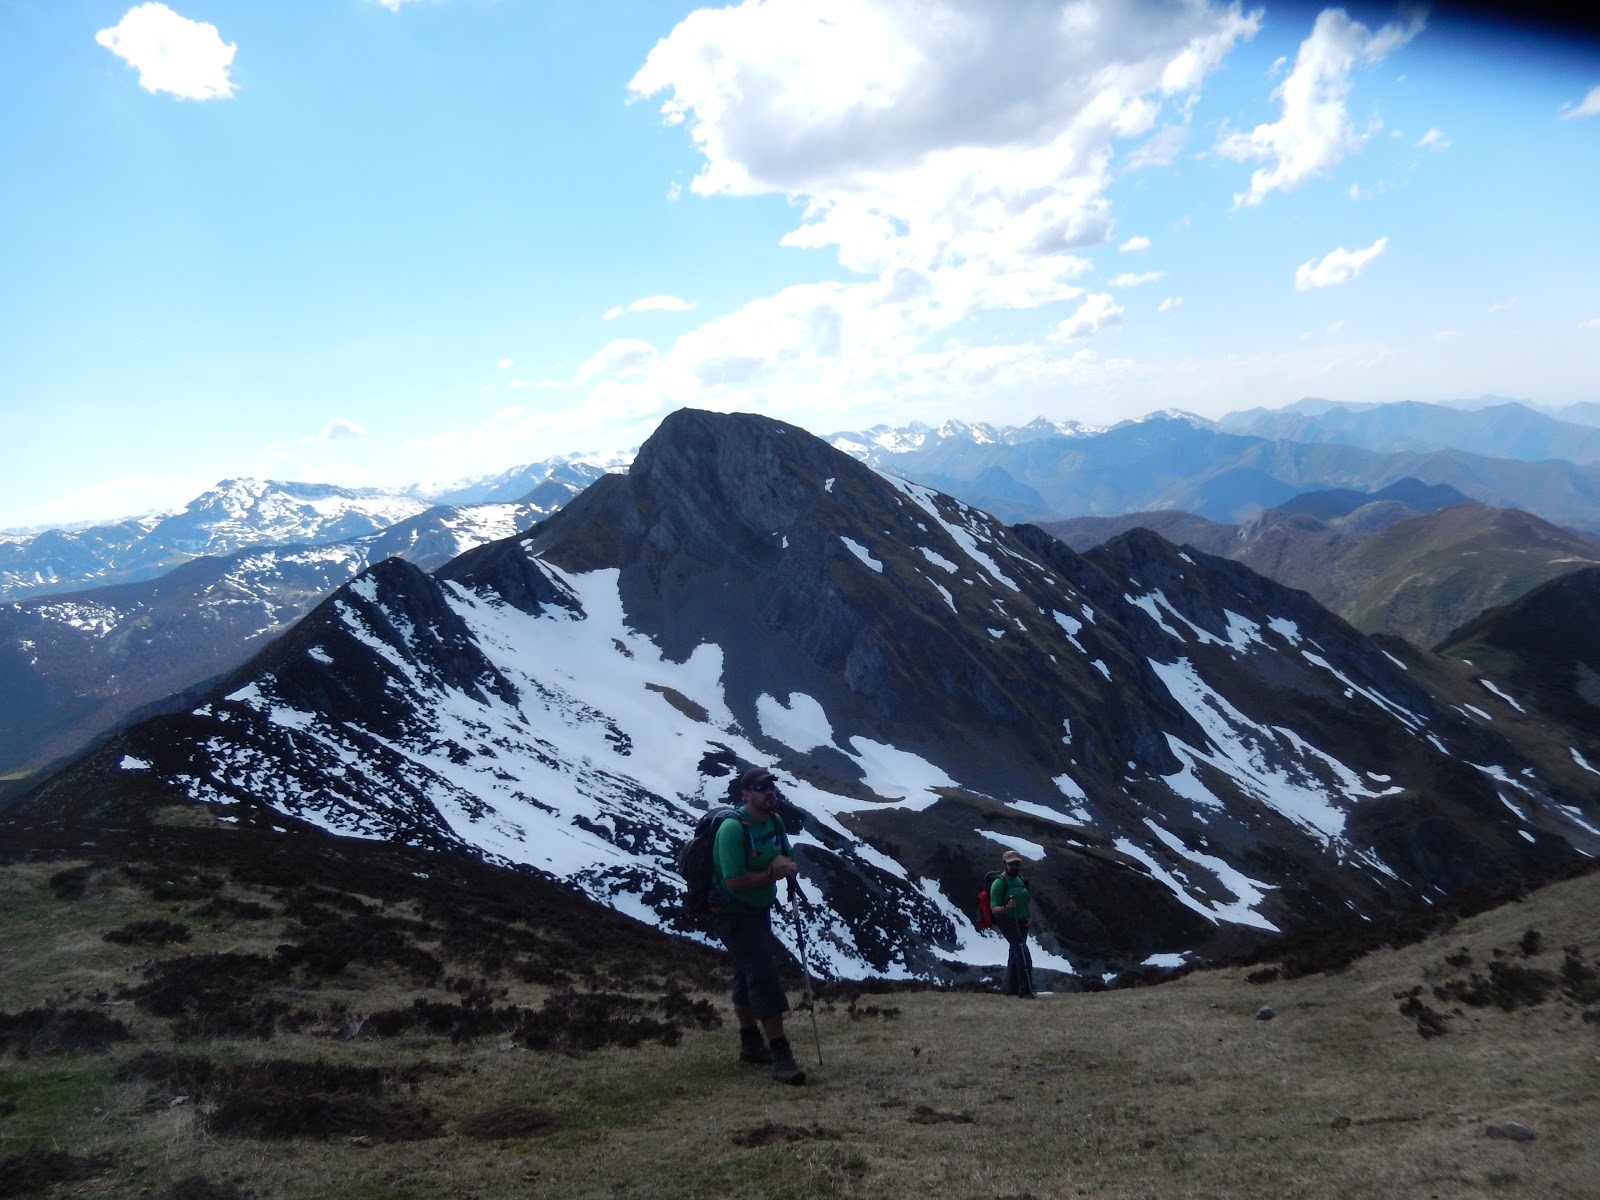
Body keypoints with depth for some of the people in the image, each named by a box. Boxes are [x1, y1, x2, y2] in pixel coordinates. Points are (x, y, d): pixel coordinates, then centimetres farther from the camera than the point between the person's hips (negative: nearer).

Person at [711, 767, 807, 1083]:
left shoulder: (774, 821, -1)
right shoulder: (733, 828, -26)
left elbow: (791, 862, 5)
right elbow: (735, 881, -31)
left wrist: (784, 862, -20)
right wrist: (773, 873, -20)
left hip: (760, 911, 9)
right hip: (735, 915, -9)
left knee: (748, 976, 21)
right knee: (764, 975, -16)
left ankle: (751, 1044, 35)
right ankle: (779, 1055, -15)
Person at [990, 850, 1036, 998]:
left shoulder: (1021, 880, 10)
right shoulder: (999, 883, -14)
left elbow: (1029, 900, 19)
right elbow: (994, 909, -19)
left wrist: (1030, 916, 2)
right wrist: (1006, 908, -39)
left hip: (1022, 923, 8)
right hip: (1008, 923, -8)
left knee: (1015, 955, 16)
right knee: (1023, 953, -20)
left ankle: (1011, 990, 27)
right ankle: (1025, 991, -22)